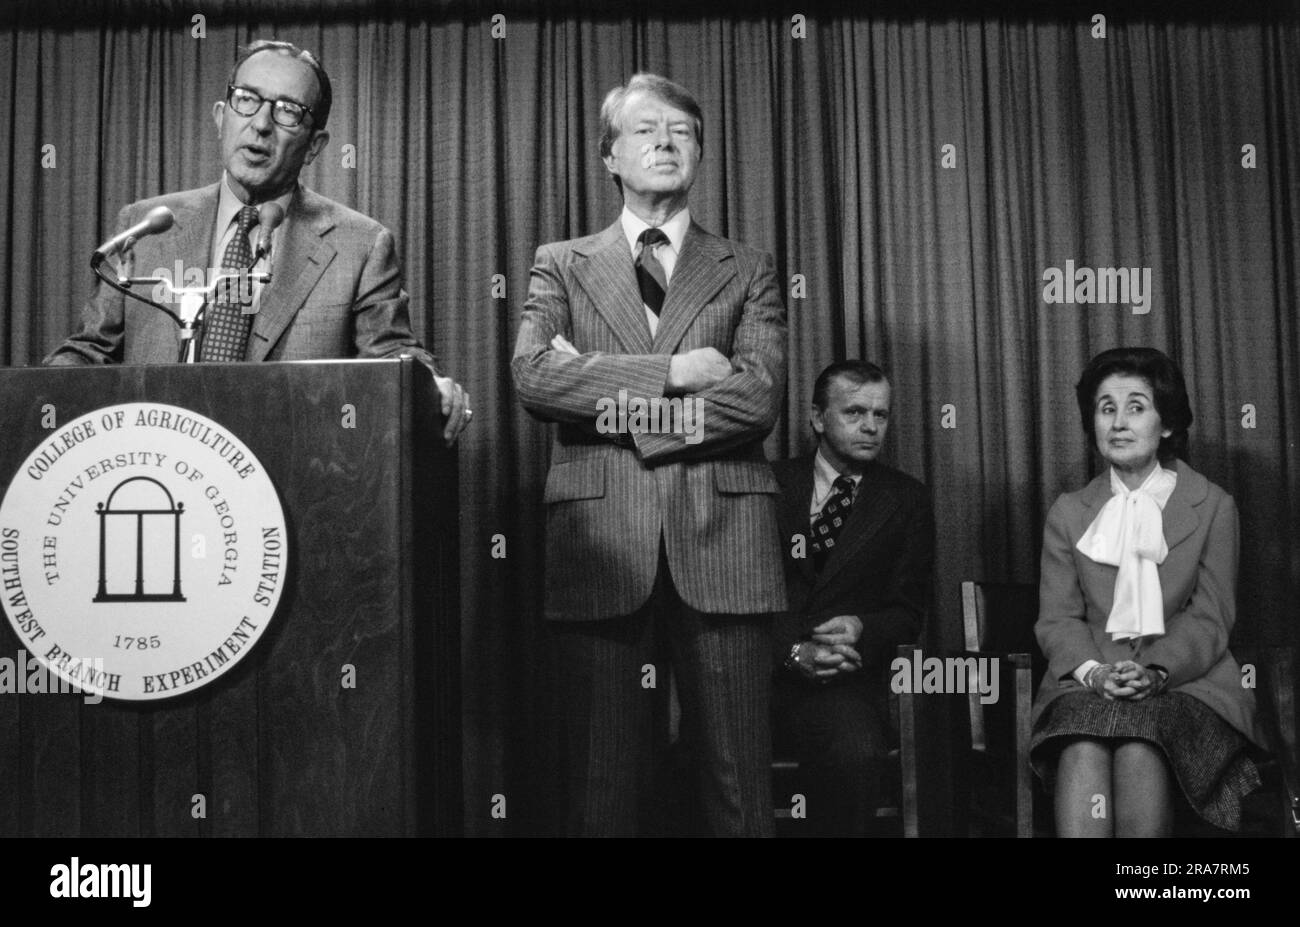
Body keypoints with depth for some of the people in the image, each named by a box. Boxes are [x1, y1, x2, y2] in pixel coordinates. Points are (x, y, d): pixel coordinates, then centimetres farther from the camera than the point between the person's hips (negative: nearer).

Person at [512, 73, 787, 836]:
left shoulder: (748, 271, 14)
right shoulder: (562, 266, 15)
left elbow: (759, 396, -3)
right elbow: (533, 375, -3)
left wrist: (613, 397, -6)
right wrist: (670, 371, -8)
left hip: (722, 541, 0)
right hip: (601, 541, 0)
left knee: (739, 781, 2)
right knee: (603, 780, 4)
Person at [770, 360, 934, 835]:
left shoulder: (906, 499, 14)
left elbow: (908, 610, 9)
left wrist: (862, 629, -14)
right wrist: (794, 651, -14)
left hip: (847, 677, 0)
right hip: (761, 668, 0)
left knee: (854, 751, -34)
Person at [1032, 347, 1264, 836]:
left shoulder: (1213, 506, 10)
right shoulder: (1069, 512, 15)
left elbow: (1210, 618, 2)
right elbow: (1057, 618, 7)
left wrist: (1155, 672, -17)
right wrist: (1093, 671, -15)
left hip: (1185, 681, -1)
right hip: (1088, 682, 1)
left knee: (1139, 754, -33)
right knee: (1083, 753, -32)